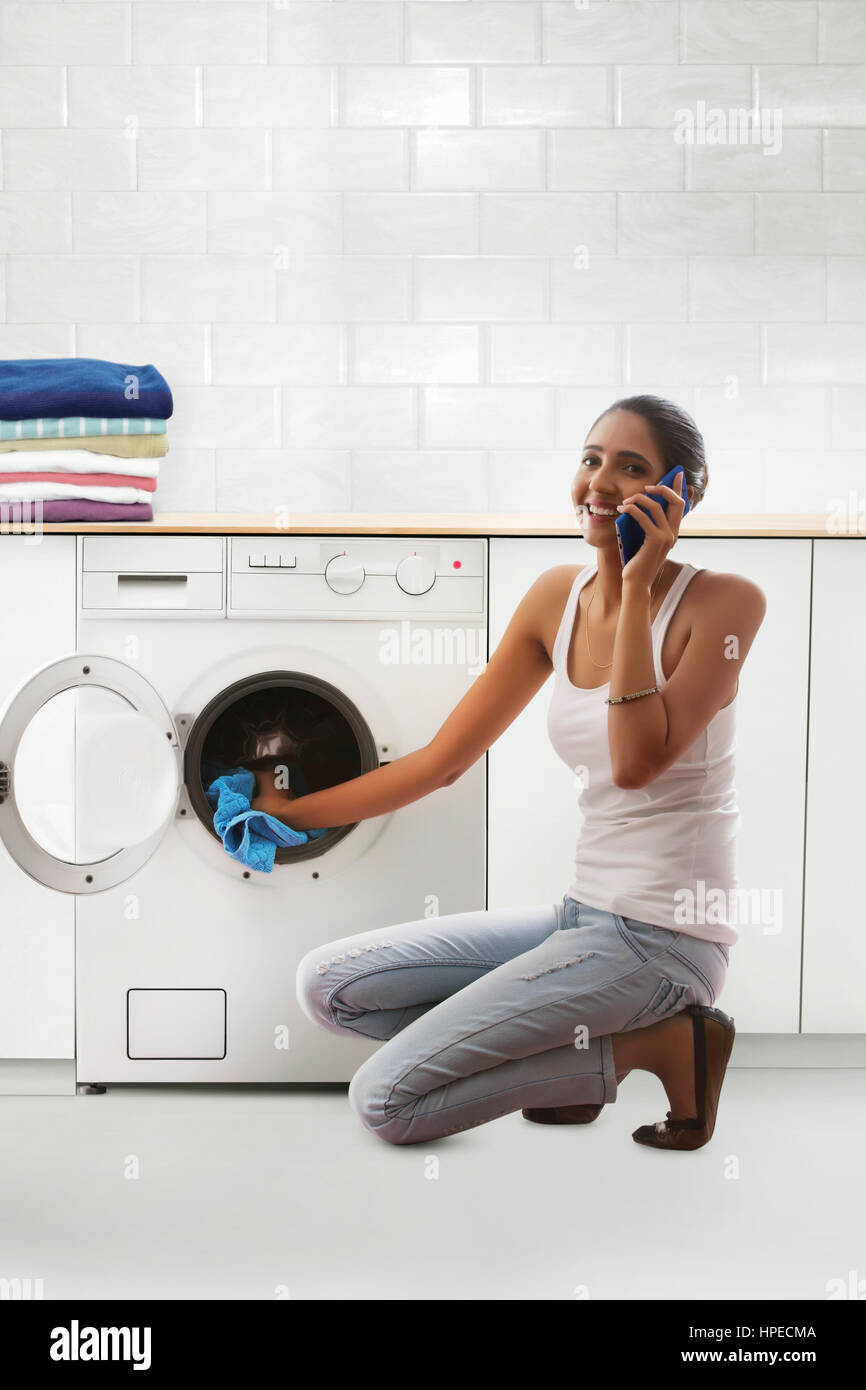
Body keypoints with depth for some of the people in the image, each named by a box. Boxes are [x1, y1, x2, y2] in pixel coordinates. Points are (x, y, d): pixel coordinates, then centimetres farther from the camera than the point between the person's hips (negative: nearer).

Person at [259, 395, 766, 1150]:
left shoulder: (726, 601, -11)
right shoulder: (559, 595, 6)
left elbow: (637, 762, -24)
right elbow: (441, 760, 9)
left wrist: (638, 590, -19)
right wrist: (289, 811, 10)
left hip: (661, 937, -7)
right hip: (580, 914, 7)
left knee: (384, 1098, -12)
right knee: (327, 983, 3)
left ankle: (652, 1045, -1)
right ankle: (586, 1064, 4)